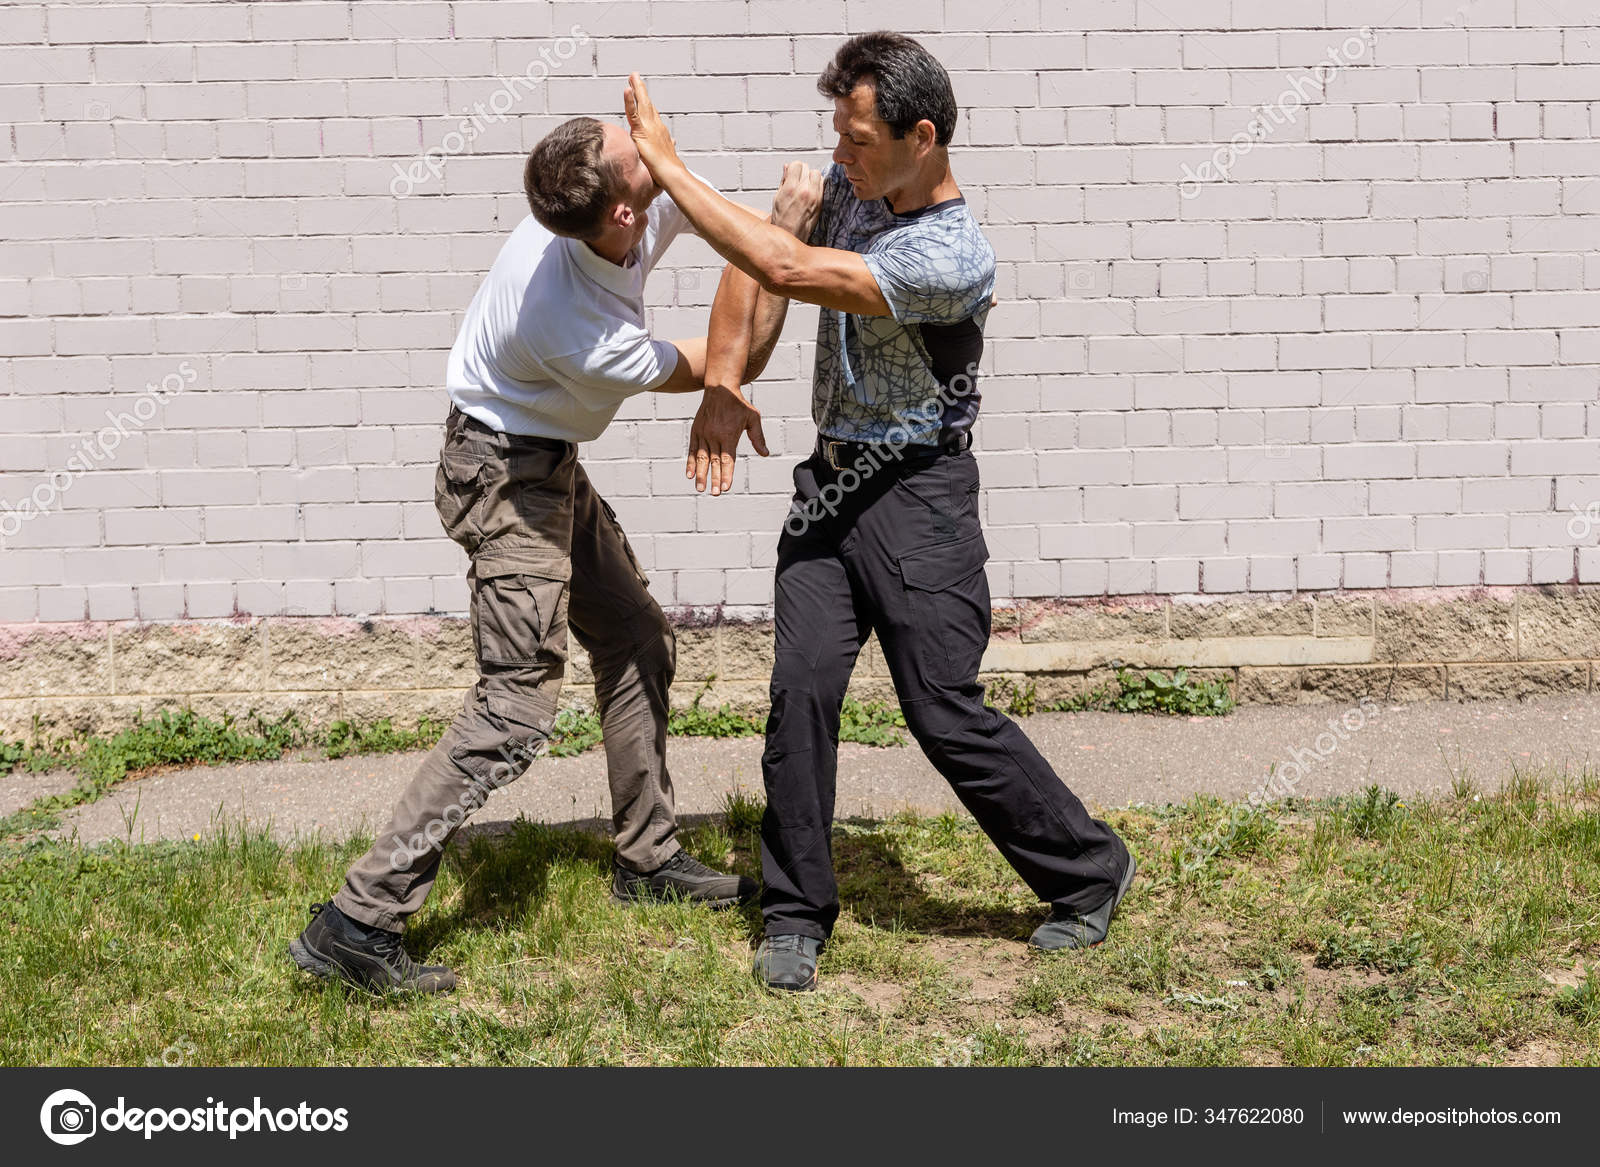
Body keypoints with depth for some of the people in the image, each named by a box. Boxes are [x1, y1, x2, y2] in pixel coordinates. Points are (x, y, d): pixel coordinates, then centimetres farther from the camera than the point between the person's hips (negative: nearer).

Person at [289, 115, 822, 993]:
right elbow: (737, 358, -18)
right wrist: (787, 235, -17)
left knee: (637, 641, 17)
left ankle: (648, 858, 32)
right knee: (517, 703, -15)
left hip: (550, 466, 9)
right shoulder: (583, 334, -34)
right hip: (504, 475, -9)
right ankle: (358, 919, -14)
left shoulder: (653, 191, -16)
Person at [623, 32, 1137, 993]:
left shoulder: (955, 258, -22)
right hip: (831, 481, 7)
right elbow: (759, 259, 15)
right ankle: (797, 914, 8)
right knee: (802, 688, -4)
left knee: (945, 710, -5)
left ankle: (1090, 871, 15)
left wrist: (667, 164, -21)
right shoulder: (853, 186, 5)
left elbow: (788, 272, -27)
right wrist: (721, 377, 1)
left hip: (918, 493, -7)